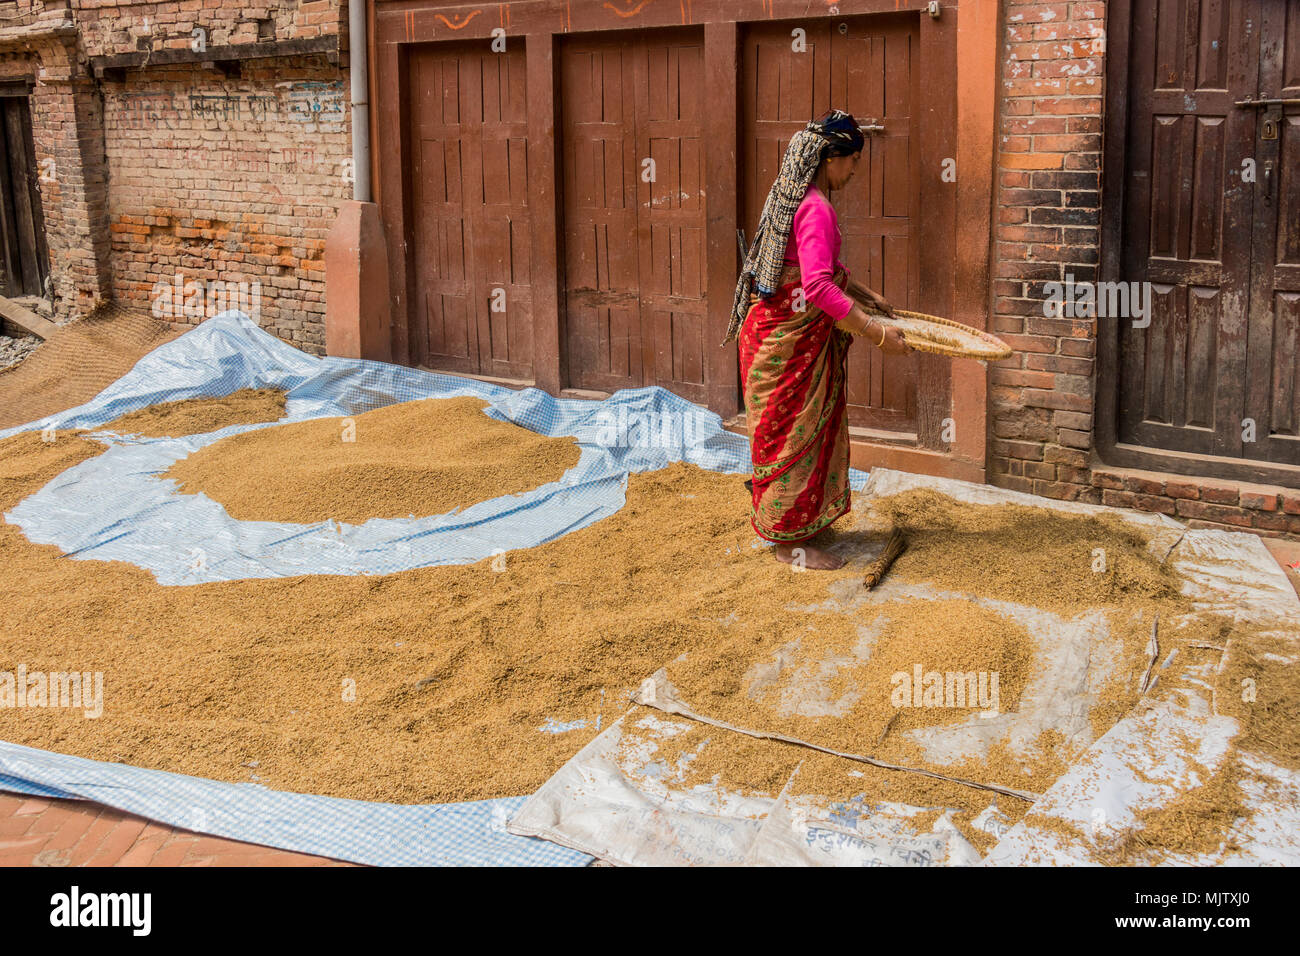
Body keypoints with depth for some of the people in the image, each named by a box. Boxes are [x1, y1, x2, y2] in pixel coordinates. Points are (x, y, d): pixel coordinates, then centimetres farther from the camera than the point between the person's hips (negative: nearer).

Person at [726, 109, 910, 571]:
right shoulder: (815, 208, -22)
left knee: (798, 429, 18)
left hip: (784, 330, 10)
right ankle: (791, 540, 9)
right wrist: (877, 333, -28)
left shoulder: (797, 197, 11)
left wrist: (867, 295, 23)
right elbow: (819, 287, -31)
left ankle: (797, 523, 31)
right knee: (795, 432, -1)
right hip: (790, 338, -10)